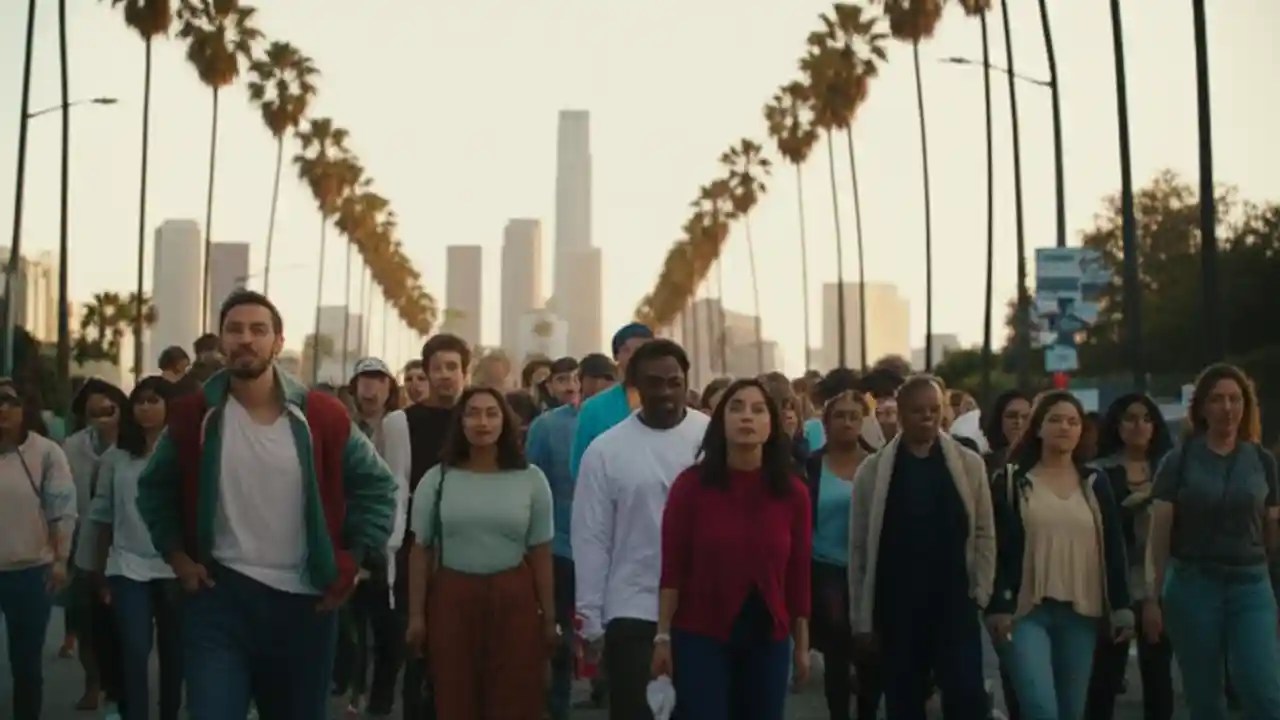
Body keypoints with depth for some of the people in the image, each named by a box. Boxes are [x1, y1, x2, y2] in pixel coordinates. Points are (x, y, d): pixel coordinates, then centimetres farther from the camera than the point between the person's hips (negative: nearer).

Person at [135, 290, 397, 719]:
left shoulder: (322, 417, -5)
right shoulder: (194, 417, -2)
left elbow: (377, 487, 4)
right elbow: (155, 490, 13)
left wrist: (352, 560, -2)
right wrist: (176, 554, 3)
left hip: (304, 601, 1)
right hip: (219, 595, -1)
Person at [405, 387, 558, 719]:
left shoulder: (531, 479, 1)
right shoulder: (437, 479, 2)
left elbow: (540, 553, 3)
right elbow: (420, 551, 4)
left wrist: (549, 617, 3)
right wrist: (416, 614, 0)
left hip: (514, 600, 0)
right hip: (452, 599, 0)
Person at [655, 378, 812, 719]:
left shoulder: (793, 492, 0)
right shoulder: (691, 484, -7)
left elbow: (798, 573, 4)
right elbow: (672, 567, -6)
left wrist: (802, 644, 7)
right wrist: (663, 635, -7)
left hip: (768, 639, 3)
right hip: (701, 637, -3)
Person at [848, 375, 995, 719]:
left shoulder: (969, 465, 1)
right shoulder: (872, 470, -2)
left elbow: (984, 534, 6)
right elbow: (859, 546, 0)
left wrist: (980, 593, 0)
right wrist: (861, 618, 0)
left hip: (955, 606, 0)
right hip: (896, 610, 0)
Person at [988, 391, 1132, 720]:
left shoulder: (1096, 482, 10)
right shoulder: (1012, 480, 1)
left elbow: (1114, 548, 10)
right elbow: (996, 546, -3)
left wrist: (1122, 607, 4)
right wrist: (997, 606, -10)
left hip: (1081, 612, 4)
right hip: (1025, 610, -3)